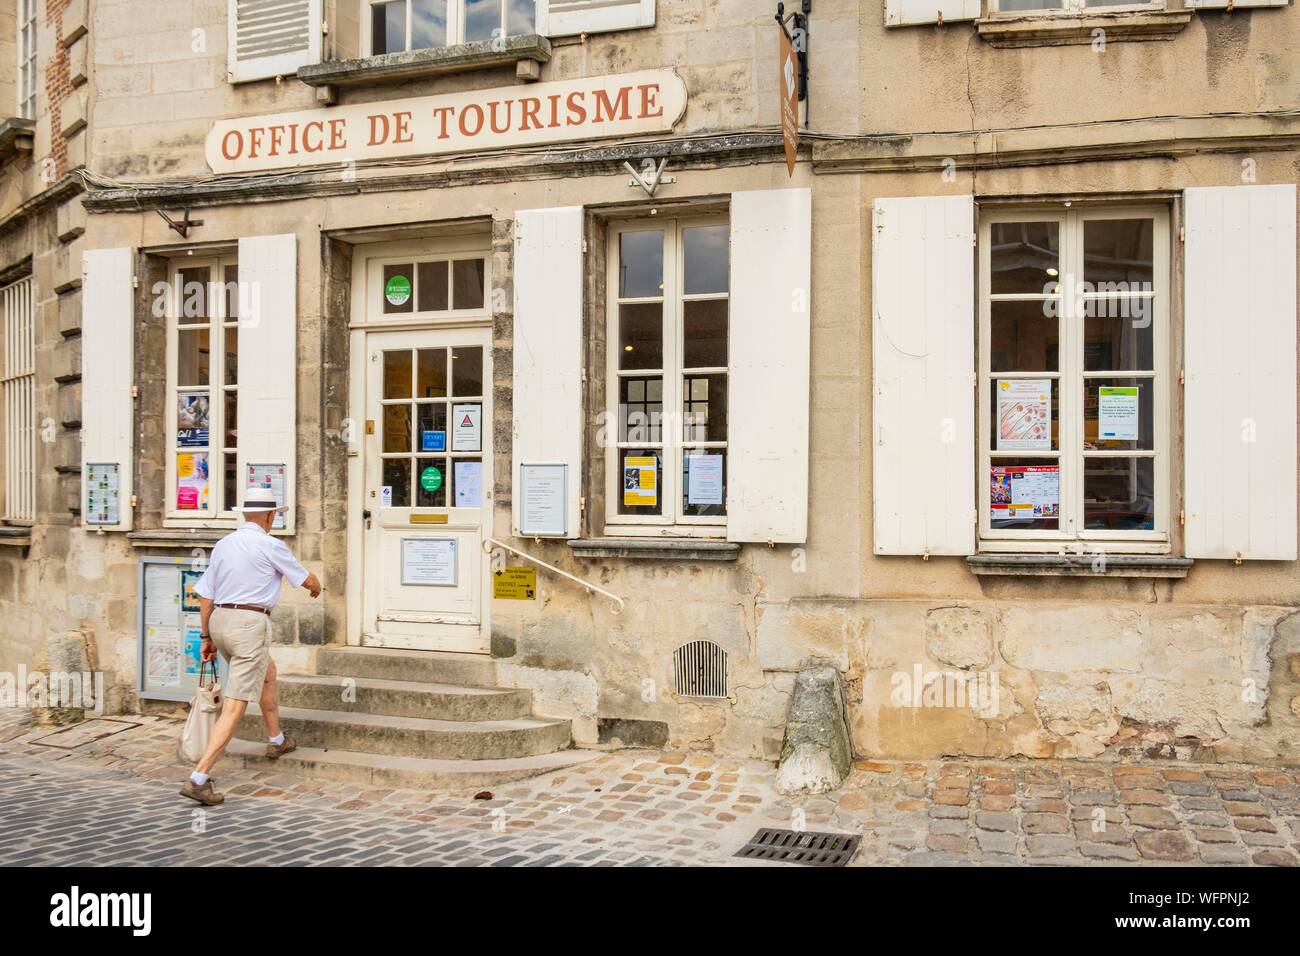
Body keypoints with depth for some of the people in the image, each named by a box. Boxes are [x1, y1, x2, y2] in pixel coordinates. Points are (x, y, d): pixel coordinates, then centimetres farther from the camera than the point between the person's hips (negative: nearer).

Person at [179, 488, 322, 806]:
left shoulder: (223, 545, 11)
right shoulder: (270, 546, -8)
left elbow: (205, 595, 12)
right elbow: (308, 580, 3)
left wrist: (207, 637, 19)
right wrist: (316, 587, 27)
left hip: (220, 621, 8)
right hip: (250, 625, -8)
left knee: (267, 672, 30)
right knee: (235, 706, -6)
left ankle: (276, 740, 43)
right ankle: (199, 778, -12)